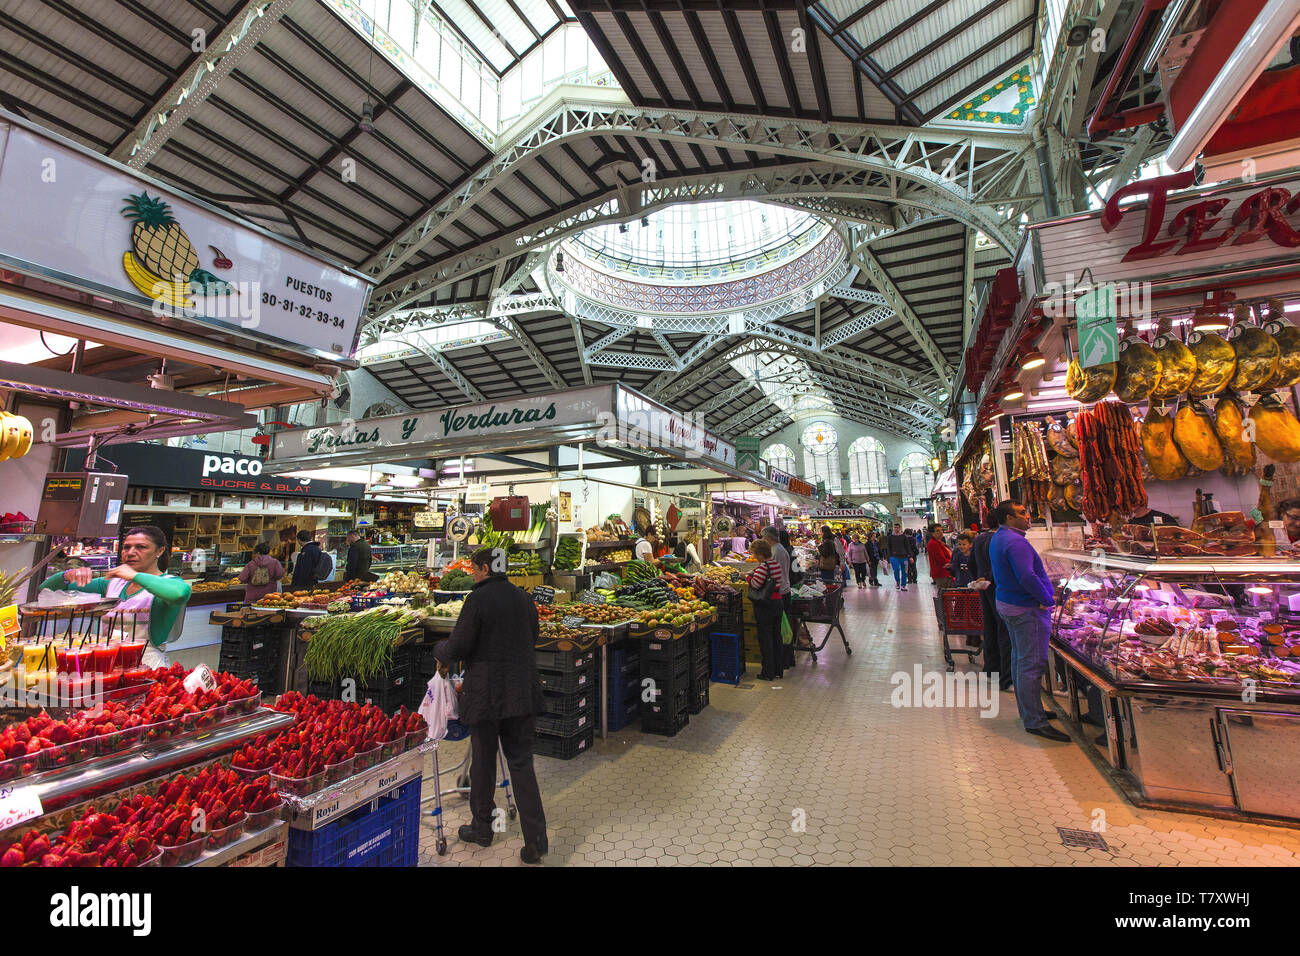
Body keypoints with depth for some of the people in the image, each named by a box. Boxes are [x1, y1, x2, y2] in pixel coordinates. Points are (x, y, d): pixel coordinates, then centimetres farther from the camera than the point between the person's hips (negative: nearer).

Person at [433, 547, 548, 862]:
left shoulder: (478, 599, -15)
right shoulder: (524, 598, 3)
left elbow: (457, 649, -13)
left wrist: (439, 648, 8)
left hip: (486, 694, -5)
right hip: (523, 692, 5)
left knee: (483, 762, 16)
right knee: (522, 763, 12)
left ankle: (482, 828, 36)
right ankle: (535, 839, 12)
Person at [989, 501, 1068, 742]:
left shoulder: (998, 538, 12)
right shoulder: (1015, 542, -21)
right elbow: (1027, 577, -29)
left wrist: (1044, 595, 16)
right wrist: (1047, 599, -14)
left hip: (1007, 603, 11)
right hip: (1027, 609, -11)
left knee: (1019, 659, 18)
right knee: (1032, 664, -5)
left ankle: (1028, 711, 30)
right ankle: (1035, 721, 1)